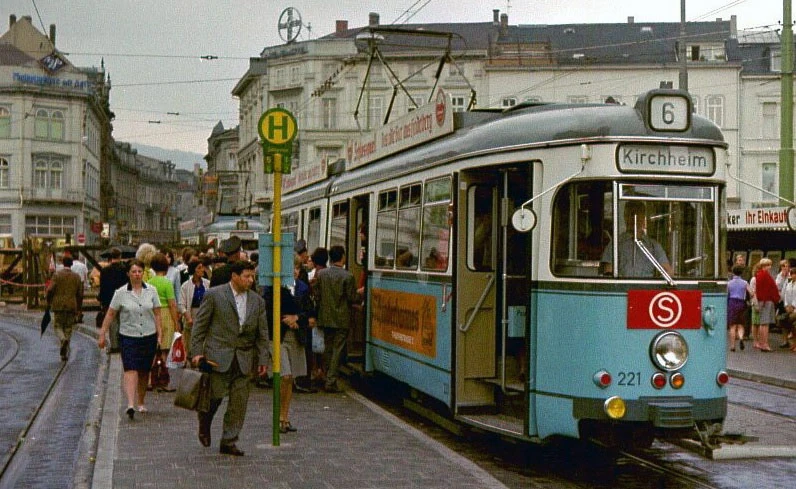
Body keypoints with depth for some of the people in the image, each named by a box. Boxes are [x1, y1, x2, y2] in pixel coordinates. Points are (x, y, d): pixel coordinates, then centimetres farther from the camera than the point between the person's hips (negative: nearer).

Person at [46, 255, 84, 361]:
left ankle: (63, 339, -23)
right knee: (68, 328, 9)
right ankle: (65, 354, 6)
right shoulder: (76, 277, 4)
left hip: (59, 305, -2)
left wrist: (48, 302, 5)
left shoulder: (57, 274, -4)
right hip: (72, 306, 2)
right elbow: (80, 294, 5)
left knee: (58, 326, 9)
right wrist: (78, 309, 13)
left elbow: (50, 290, -11)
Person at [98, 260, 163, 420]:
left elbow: (157, 314, 6)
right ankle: (130, 404, -24)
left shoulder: (151, 291, 3)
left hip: (149, 336, 2)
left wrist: (159, 335, 1)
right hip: (128, 336, -2)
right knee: (130, 370, -14)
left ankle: (141, 402, 26)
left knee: (144, 371, 10)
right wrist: (102, 335, 0)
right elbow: (110, 315, 2)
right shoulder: (121, 293, -2)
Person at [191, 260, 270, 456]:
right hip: (218, 355, -4)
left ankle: (229, 442, 12)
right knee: (216, 394, -5)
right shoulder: (214, 295, -2)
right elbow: (199, 324, 0)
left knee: (239, 401, 2)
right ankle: (204, 424, 27)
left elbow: (262, 334, 12)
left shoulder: (257, 301, 10)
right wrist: (197, 351, -6)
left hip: (244, 359, 4)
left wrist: (263, 359, 6)